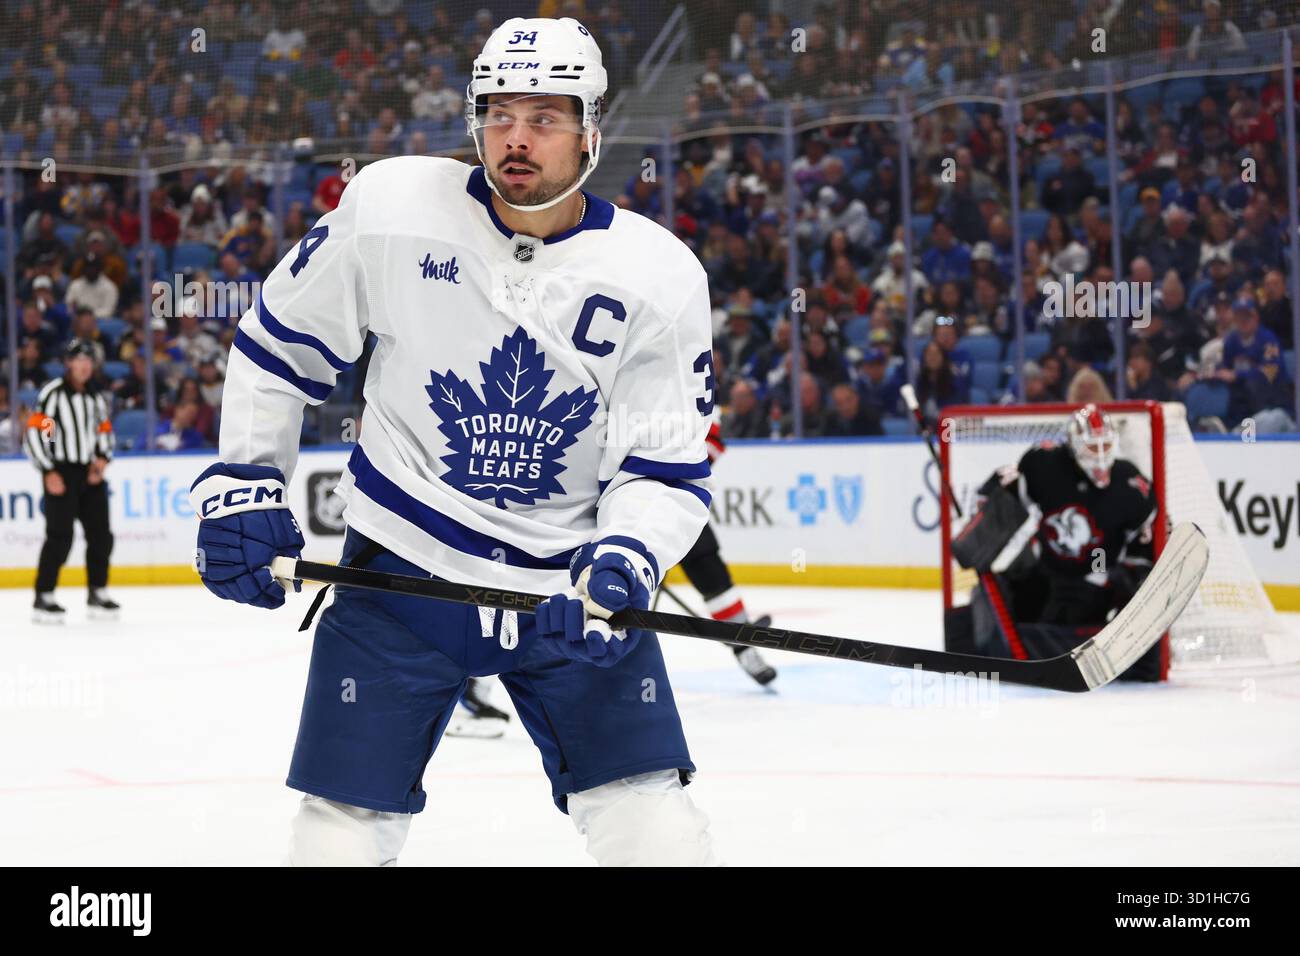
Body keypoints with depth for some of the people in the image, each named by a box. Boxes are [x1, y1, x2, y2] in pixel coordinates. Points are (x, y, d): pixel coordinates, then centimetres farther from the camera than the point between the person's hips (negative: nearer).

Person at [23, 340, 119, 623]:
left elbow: (105, 432, 24)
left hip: (90, 474, 7)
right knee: (60, 537, -12)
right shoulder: (53, 393, -9)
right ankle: (43, 598, -7)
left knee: (101, 534, 6)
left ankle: (97, 594, 18)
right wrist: (49, 472, -16)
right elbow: (34, 434, -12)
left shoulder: (96, 397, 13)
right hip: (61, 474, -7)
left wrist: (102, 459, 5)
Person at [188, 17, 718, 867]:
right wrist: (243, 482, 2)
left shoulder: (661, 277, -9)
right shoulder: (391, 207, -9)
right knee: (345, 831, -2)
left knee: (654, 831, -9)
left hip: (568, 580, 0)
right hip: (401, 570, 0)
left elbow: (667, 470, -7)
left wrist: (620, 565, -25)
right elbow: (279, 343, 6)